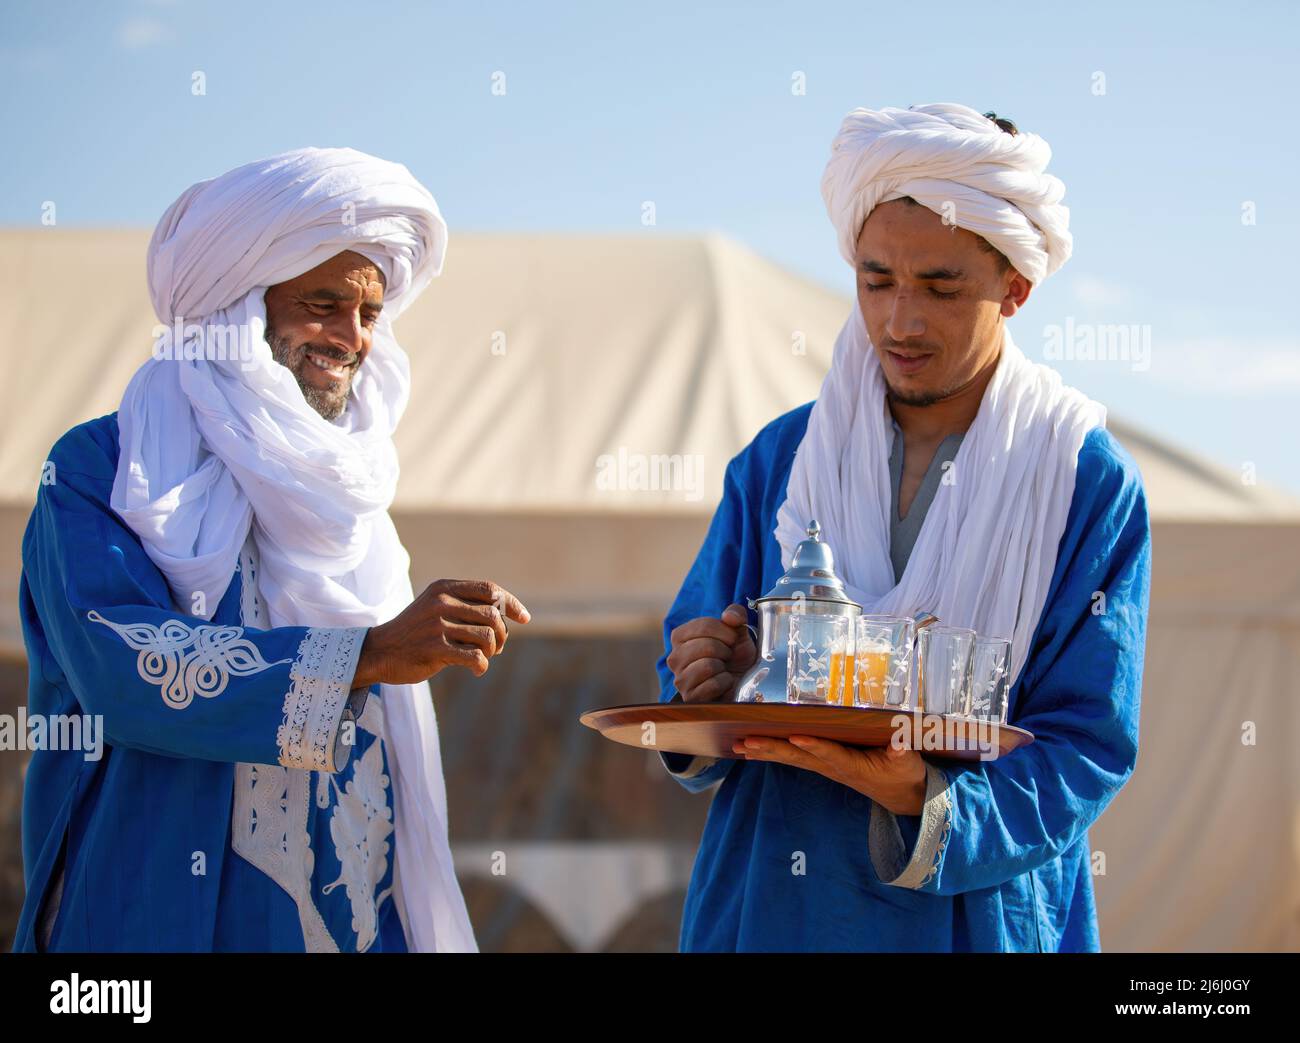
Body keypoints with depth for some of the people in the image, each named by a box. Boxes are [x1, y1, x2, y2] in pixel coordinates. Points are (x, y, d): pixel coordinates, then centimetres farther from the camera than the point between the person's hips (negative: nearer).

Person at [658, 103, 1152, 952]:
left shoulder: (1091, 484, -7)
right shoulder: (780, 462, 2)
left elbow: (1086, 745, -11)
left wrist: (932, 805, -27)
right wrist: (711, 699, -17)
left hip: (982, 918, -2)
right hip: (771, 907, 3)